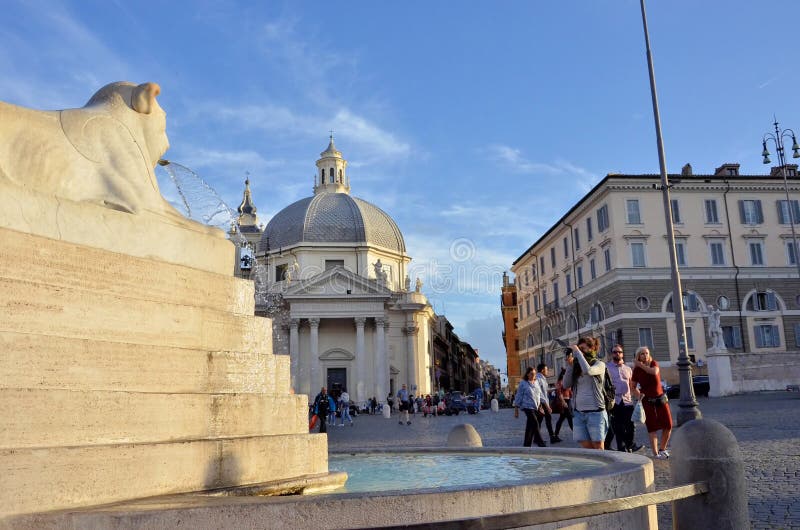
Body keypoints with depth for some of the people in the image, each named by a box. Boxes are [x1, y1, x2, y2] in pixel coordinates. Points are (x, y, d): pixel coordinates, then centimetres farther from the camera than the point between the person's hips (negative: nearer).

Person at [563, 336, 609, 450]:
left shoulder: (599, 364, -1)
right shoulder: (577, 366, 12)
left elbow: (588, 371, -23)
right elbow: (566, 384, 5)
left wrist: (577, 352, -15)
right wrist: (570, 365, -3)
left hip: (595, 412, -4)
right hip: (578, 412, 4)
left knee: (598, 448, 0)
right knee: (586, 448, 3)